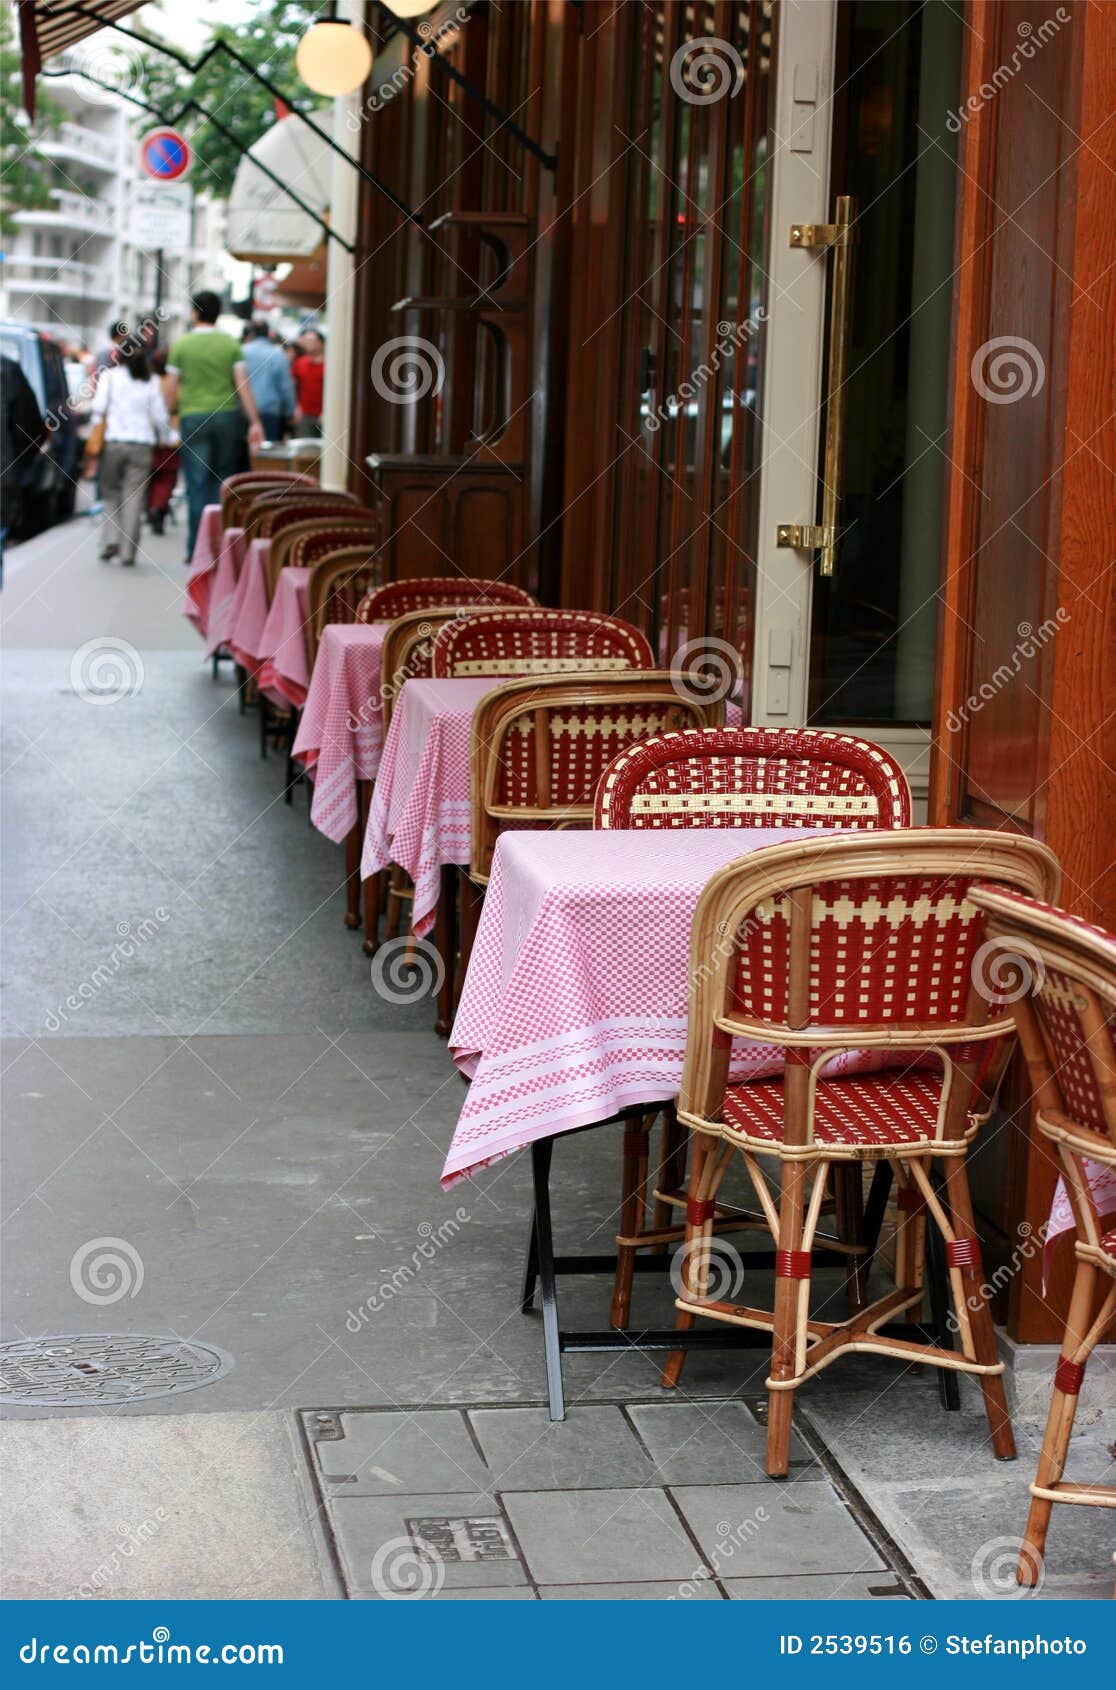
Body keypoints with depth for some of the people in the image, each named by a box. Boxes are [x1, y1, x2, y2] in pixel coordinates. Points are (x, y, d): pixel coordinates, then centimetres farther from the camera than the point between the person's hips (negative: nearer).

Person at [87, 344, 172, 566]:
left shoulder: (109, 376, 6)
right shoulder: (151, 382, 10)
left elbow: (99, 408, -4)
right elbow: (160, 416, 8)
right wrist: (165, 439, 22)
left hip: (114, 441, -1)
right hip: (142, 443, 1)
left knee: (111, 492, 12)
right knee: (134, 497, 1)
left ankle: (111, 540, -4)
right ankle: (128, 551, -2)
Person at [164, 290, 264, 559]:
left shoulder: (181, 345, -1)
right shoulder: (231, 344, 2)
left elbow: (171, 391, 0)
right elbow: (243, 385, -3)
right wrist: (255, 422, -2)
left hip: (193, 417, -1)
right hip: (227, 415, 1)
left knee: (197, 484, 1)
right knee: (222, 481, 10)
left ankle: (197, 549, 1)